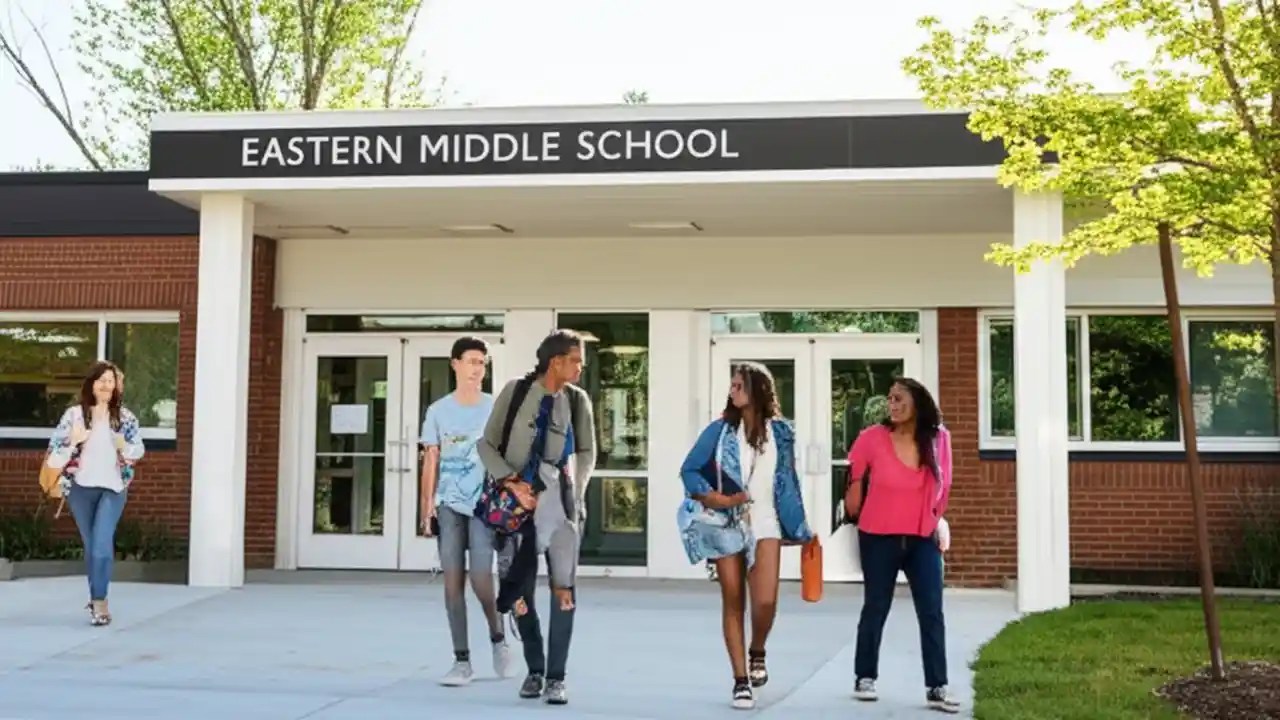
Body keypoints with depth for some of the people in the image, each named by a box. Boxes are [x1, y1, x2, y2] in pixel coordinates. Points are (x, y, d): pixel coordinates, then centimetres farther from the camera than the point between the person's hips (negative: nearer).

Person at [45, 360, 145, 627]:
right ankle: (97, 600, 23)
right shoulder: (74, 414, 0)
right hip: (80, 487, 1)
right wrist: (74, 441, -18)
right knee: (91, 545, 11)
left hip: (113, 487, -1)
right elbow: (54, 450, -2)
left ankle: (99, 601, -12)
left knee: (102, 544, -14)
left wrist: (125, 447, -12)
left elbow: (139, 449, 7)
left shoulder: (125, 416, 2)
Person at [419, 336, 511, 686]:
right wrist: (427, 508, 0)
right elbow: (430, 461, 7)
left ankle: (498, 637, 18)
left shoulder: (496, 408, 5)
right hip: (449, 506, 1)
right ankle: (461, 660, 6)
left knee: (480, 578, -10)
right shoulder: (438, 411, 6)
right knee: (453, 581, -1)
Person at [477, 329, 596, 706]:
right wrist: (511, 481, -11)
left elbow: (587, 452, 13)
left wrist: (575, 489, -1)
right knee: (520, 591, 5)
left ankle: (556, 676, 4)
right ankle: (535, 669, 22)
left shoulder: (578, 400, 0)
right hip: (520, 502, -1)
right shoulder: (516, 391, -4)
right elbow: (487, 443, 0)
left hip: (560, 503, 1)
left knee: (564, 589, -4)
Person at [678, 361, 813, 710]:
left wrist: (801, 529, 9)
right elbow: (689, 469, 4)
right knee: (733, 602, 3)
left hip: (764, 524, -1)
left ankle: (757, 653, 16)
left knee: (765, 601, -15)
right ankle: (741, 679, 13)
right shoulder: (720, 429, 3)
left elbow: (788, 482, 10)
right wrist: (714, 498, -11)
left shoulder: (780, 431, 5)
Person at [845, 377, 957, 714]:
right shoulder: (872, 438, -11)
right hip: (879, 538, -2)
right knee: (875, 609, 8)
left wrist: (937, 520, 13)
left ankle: (937, 688, 2)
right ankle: (865, 678, 22)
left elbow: (942, 484, 11)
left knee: (932, 613, -2)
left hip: (923, 539, 2)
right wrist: (853, 516, 11)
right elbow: (856, 479, 4)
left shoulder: (938, 438, -4)